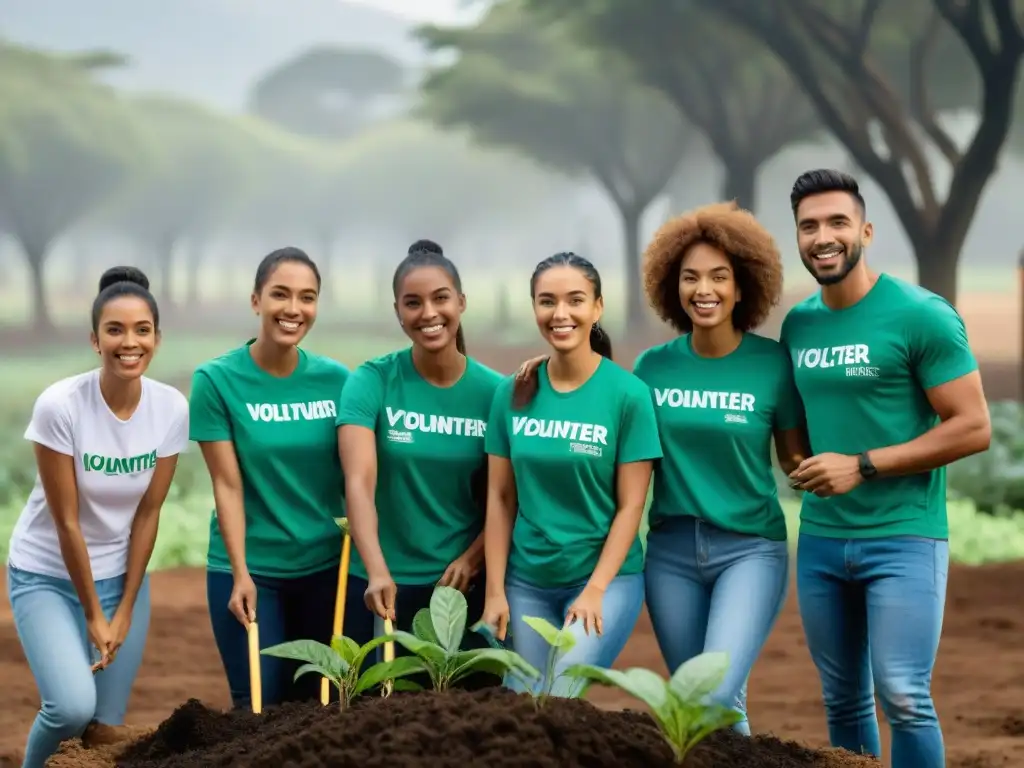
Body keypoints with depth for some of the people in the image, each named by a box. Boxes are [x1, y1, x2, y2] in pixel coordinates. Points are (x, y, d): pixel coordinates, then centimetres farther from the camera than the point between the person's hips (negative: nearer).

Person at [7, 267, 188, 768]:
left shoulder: (171, 408, -12)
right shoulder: (60, 406, -23)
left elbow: (148, 513, -5)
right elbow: (66, 521, -17)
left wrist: (124, 609, -3)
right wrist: (92, 613, -11)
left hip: (120, 574, 4)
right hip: (47, 574, -4)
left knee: (106, 726, 2)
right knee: (73, 706, -22)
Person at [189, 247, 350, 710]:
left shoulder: (336, 379, 0)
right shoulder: (216, 380, -8)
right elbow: (228, 484, -9)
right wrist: (240, 573, -12)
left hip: (327, 566, 3)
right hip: (250, 569, -3)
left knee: (325, 703, 8)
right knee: (261, 707, 1)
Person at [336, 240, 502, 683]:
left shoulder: (493, 391, -2)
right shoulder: (371, 382, -7)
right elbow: (359, 483, -18)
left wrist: (470, 560, -16)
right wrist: (377, 572, -32)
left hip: (466, 584, 1)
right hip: (383, 583, -1)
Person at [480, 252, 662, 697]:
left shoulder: (628, 393, -8)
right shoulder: (513, 393, 2)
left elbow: (630, 505, -8)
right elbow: (500, 499, 4)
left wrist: (595, 590, -14)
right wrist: (495, 591, -1)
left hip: (606, 577, -4)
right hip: (526, 581, 4)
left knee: (556, 703, -19)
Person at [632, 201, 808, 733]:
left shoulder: (773, 363, -6)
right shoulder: (653, 366, 1)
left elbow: (794, 457, 4)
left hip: (751, 547, -3)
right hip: (671, 550, 3)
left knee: (718, 694, -20)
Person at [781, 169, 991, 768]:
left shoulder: (922, 315, -10)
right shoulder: (797, 324, 8)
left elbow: (974, 428, -12)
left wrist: (863, 466, -16)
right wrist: (804, 469, 3)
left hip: (905, 537, -5)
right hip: (819, 539, 6)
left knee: (903, 696, -10)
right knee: (843, 698, 11)